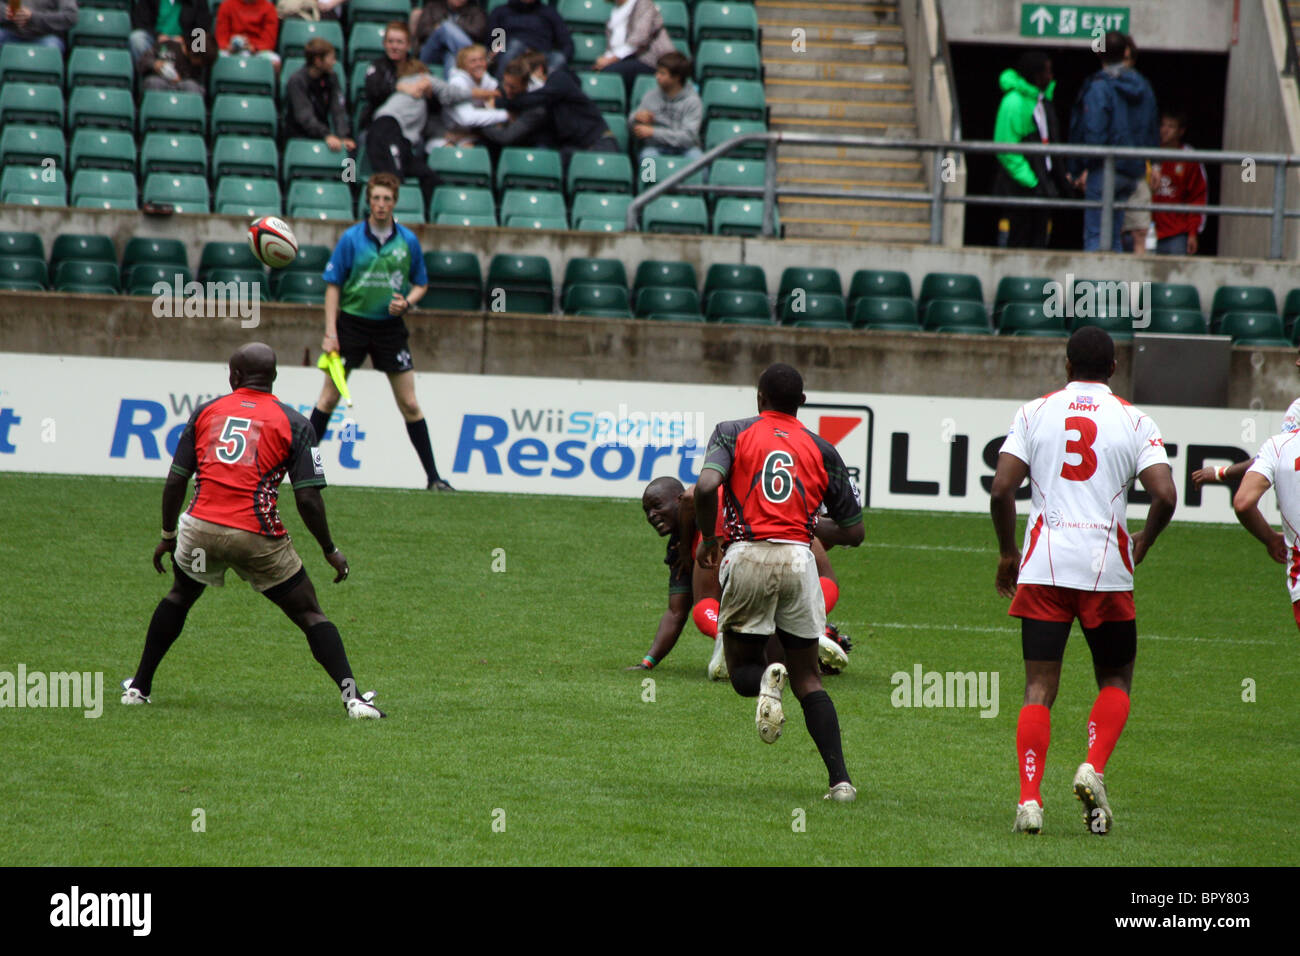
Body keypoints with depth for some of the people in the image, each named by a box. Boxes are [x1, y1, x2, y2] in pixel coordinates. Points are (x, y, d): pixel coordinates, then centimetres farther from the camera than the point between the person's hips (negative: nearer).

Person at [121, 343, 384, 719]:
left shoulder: (205, 412, 11)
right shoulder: (293, 423, 2)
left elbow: (175, 481, 10)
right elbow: (307, 499, -4)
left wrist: (168, 537, 22)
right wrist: (331, 551, 7)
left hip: (201, 529, 3)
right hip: (257, 535, -3)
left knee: (179, 597, 30)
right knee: (310, 615, 8)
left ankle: (139, 687, 33)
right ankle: (352, 696, -5)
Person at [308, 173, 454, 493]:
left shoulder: (408, 241, 0)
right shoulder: (351, 238, -5)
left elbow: (420, 284, 11)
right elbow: (333, 285, -2)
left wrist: (407, 302, -11)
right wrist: (330, 332, -8)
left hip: (390, 326, 1)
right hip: (352, 322, -1)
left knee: (409, 404, 1)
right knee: (329, 397, -1)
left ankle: (433, 477, 5)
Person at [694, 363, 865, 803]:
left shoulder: (732, 433, 7)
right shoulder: (821, 449, 12)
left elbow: (706, 487, -12)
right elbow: (853, 531, 14)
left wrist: (708, 538, 5)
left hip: (747, 555, -1)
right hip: (798, 558, 2)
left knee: (740, 667, 16)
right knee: (807, 678, 12)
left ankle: (766, 679, -23)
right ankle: (840, 780, -3)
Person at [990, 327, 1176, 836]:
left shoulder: (1034, 413, 6)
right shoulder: (1134, 421, 3)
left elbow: (1001, 491, -2)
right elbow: (1165, 496, -8)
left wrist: (1008, 554, 12)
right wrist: (1142, 544, 11)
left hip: (1044, 565, 1)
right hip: (1107, 565, -1)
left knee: (1039, 688, 3)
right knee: (1115, 680, 16)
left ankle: (1029, 798, -9)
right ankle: (1093, 768, -6)